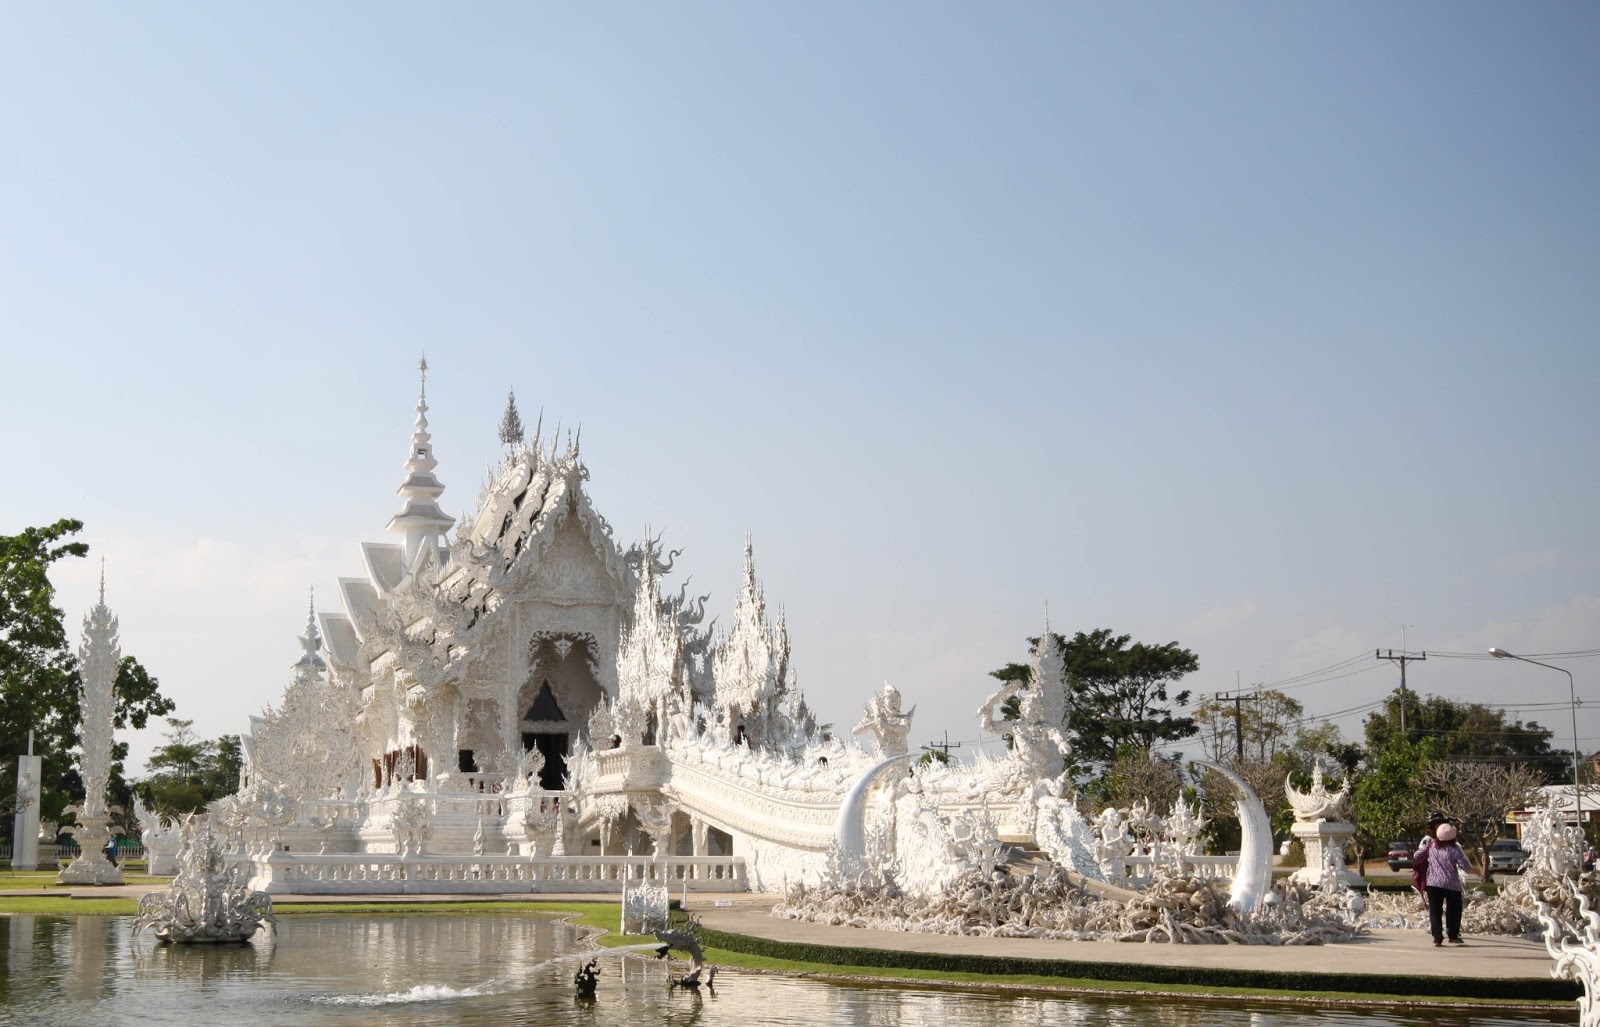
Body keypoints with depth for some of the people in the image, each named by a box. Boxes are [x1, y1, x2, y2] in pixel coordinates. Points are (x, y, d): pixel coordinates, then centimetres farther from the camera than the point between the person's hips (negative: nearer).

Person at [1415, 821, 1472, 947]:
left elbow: (1416, 855, 2)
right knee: (1453, 910, 14)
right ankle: (1453, 936, 15)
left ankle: (1437, 937, -3)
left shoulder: (1431, 847, 0)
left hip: (1433, 884, 2)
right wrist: (1470, 868, 12)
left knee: (1435, 911, 4)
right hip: (1451, 885, -2)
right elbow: (1464, 866, -10)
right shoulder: (1454, 849, -10)